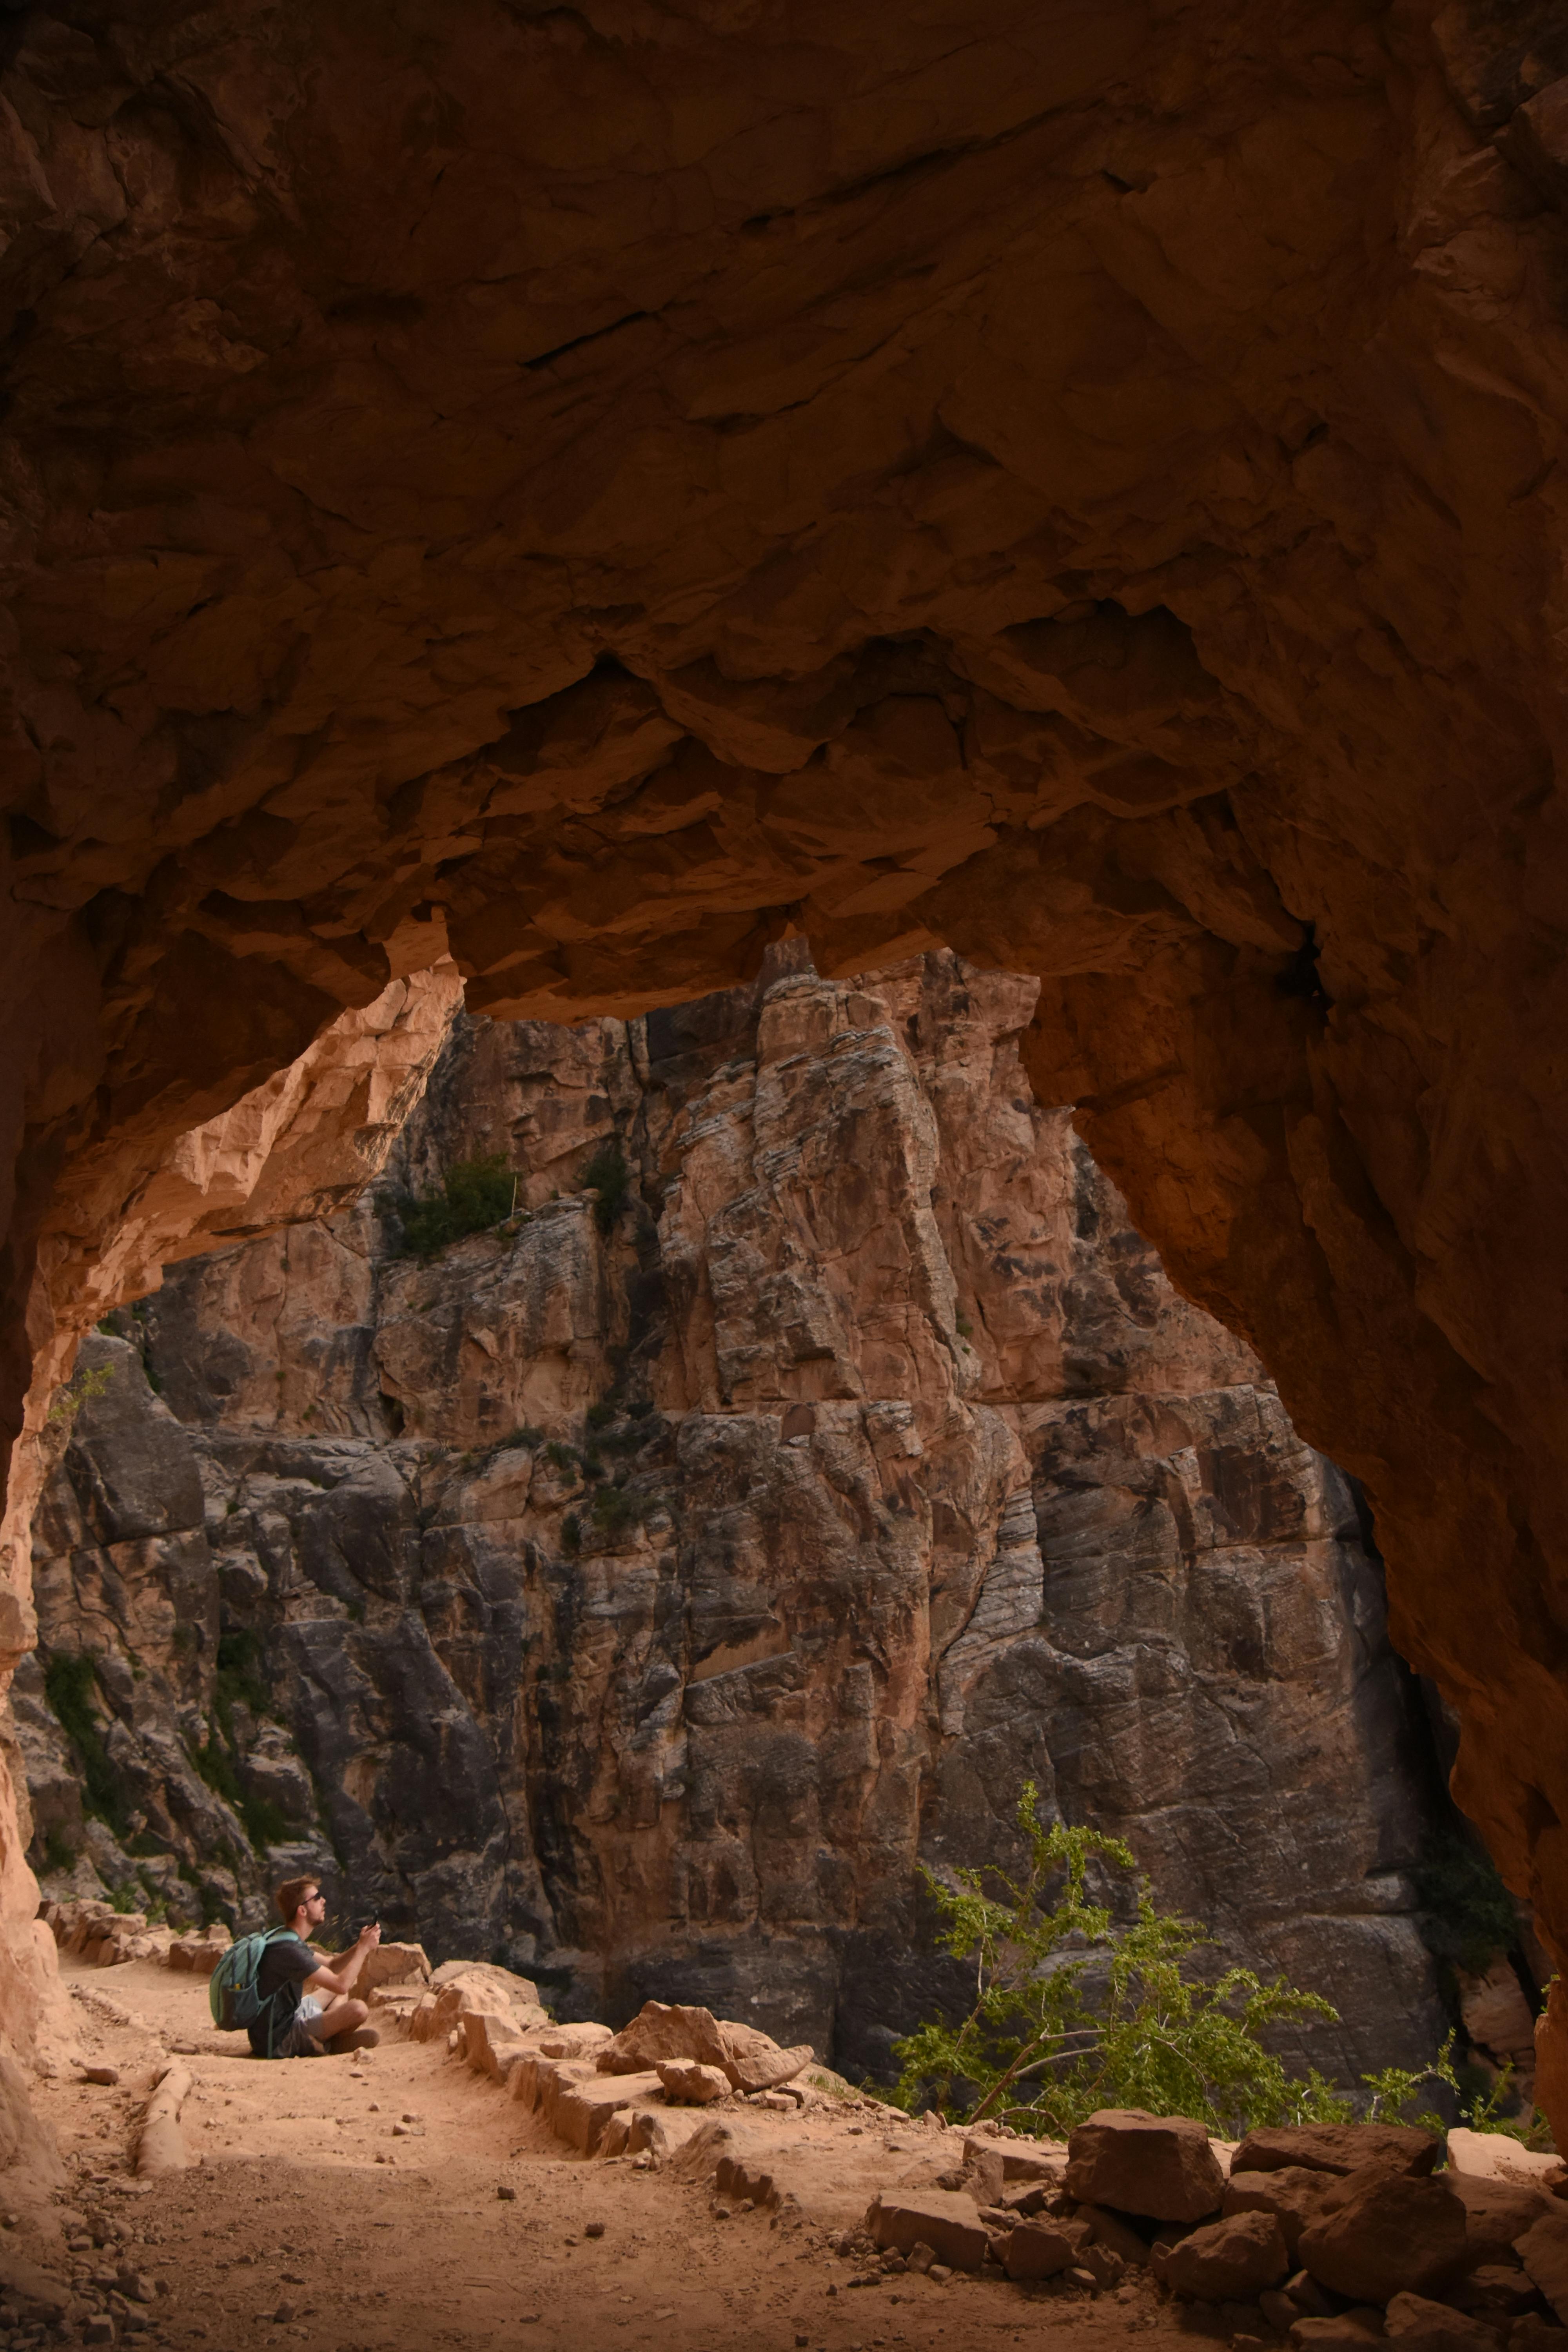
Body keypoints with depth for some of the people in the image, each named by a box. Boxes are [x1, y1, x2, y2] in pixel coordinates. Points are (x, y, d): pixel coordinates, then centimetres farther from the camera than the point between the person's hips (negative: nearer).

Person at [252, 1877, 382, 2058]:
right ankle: (332, 2043, 3)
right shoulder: (287, 1950, -24)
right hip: (277, 2042, -11)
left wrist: (359, 1946, -1)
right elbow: (341, 1985, -25)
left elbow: (331, 1967, 16)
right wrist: (364, 1948, -13)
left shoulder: (291, 1940, 8)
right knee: (357, 2009, -24)